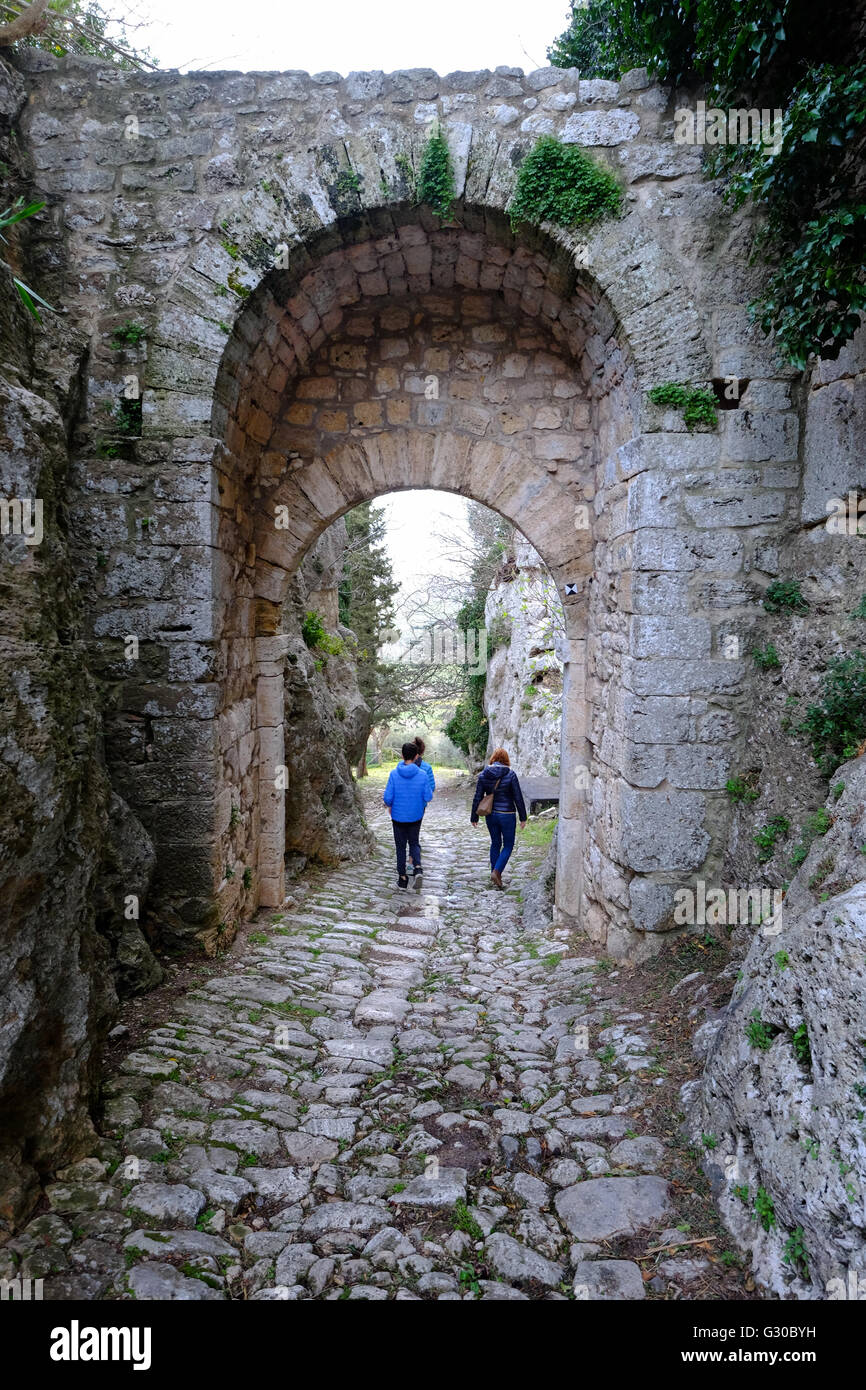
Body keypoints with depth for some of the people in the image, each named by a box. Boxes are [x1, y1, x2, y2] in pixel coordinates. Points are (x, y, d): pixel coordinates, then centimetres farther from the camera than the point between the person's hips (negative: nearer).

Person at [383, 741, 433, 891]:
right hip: (416, 816, 1)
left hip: (398, 816, -1)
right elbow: (428, 797, -8)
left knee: (401, 846, 12)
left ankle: (402, 878, 17)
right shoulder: (422, 774, -11)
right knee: (414, 843, 17)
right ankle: (417, 868, -8)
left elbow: (388, 797, -13)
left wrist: (389, 806, 9)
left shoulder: (394, 774, -13)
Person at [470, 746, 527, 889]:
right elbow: (518, 798, -10)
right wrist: (523, 817, -1)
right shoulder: (510, 774, -12)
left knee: (495, 844, 18)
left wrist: (474, 817, 8)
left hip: (491, 815, 4)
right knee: (508, 845, 10)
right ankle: (496, 871, -8)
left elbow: (477, 797, 0)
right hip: (507, 815, -4)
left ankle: (496, 877, 21)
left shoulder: (483, 774, -2)